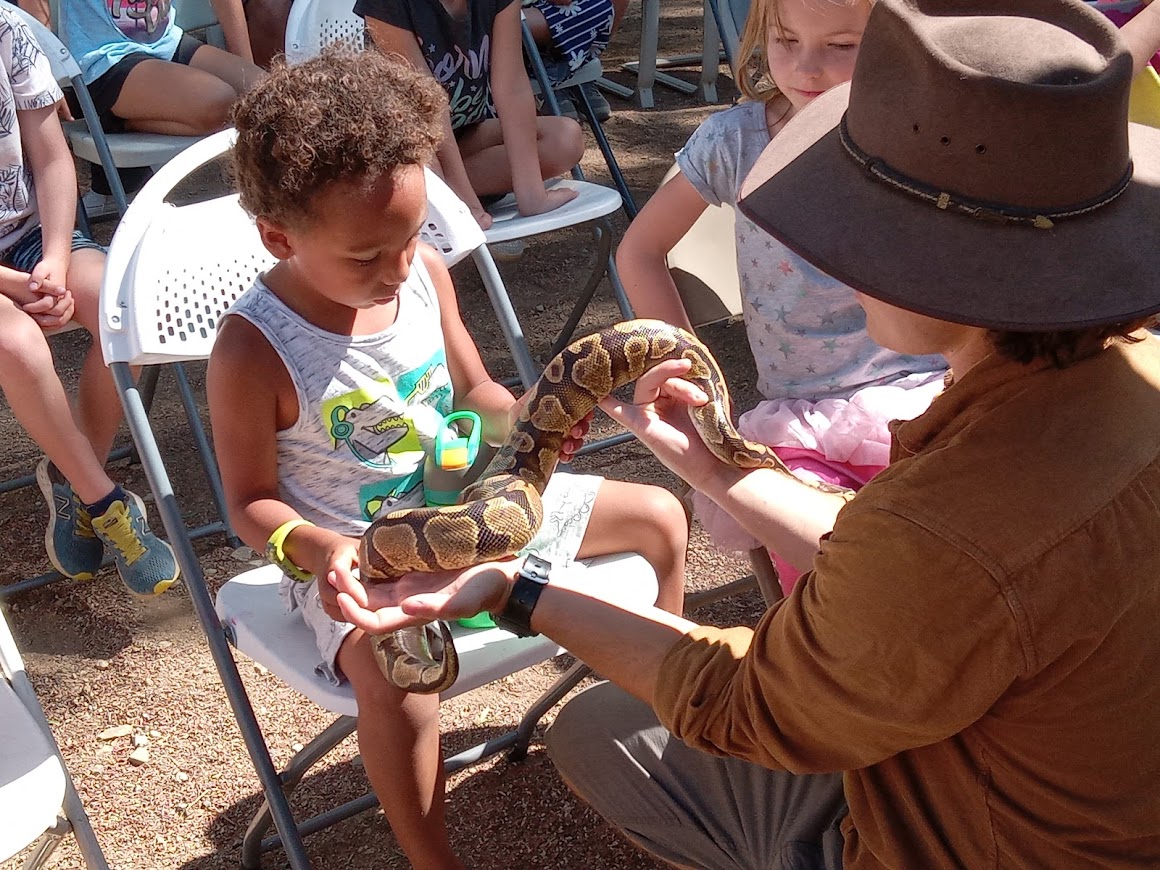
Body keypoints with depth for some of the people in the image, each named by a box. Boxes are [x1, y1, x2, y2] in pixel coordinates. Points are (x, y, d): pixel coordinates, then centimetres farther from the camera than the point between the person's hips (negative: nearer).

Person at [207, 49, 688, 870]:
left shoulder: (425, 273, -9)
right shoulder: (254, 350, -23)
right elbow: (252, 501, -13)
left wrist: (523, 419, -14)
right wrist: (311, 546, -33)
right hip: (353, 550, -5)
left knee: (660, 515, 7)